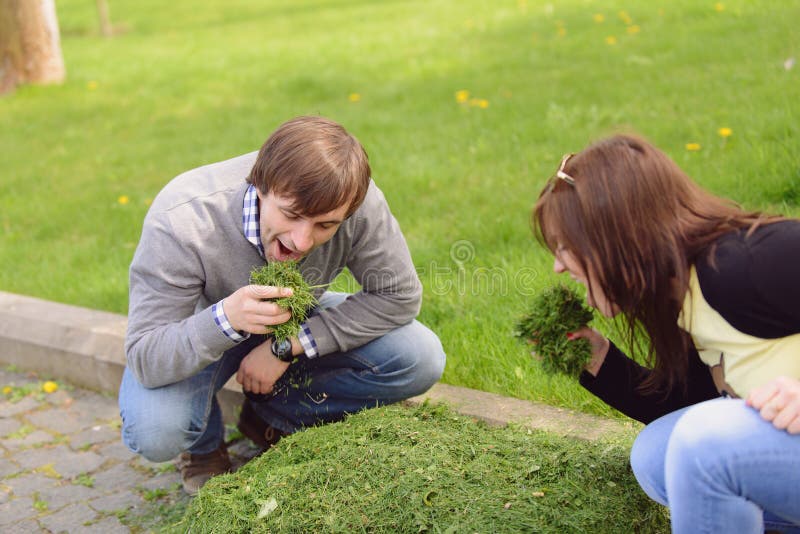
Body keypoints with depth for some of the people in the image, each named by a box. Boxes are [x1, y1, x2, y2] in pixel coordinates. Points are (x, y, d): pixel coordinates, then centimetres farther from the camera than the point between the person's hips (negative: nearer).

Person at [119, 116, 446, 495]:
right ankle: (204, 444, 8)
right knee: (154, 431, -33)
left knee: (421, 359, -16)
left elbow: (398, 296, -18)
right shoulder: (180, 223, -37)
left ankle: (273, 416, 6)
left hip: (295, 325, 3)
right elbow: (145, 361, -33)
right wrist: (225, 321, -53)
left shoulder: (359, 204, -31)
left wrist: (287, 347, -24)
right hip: (202, 332, -3)